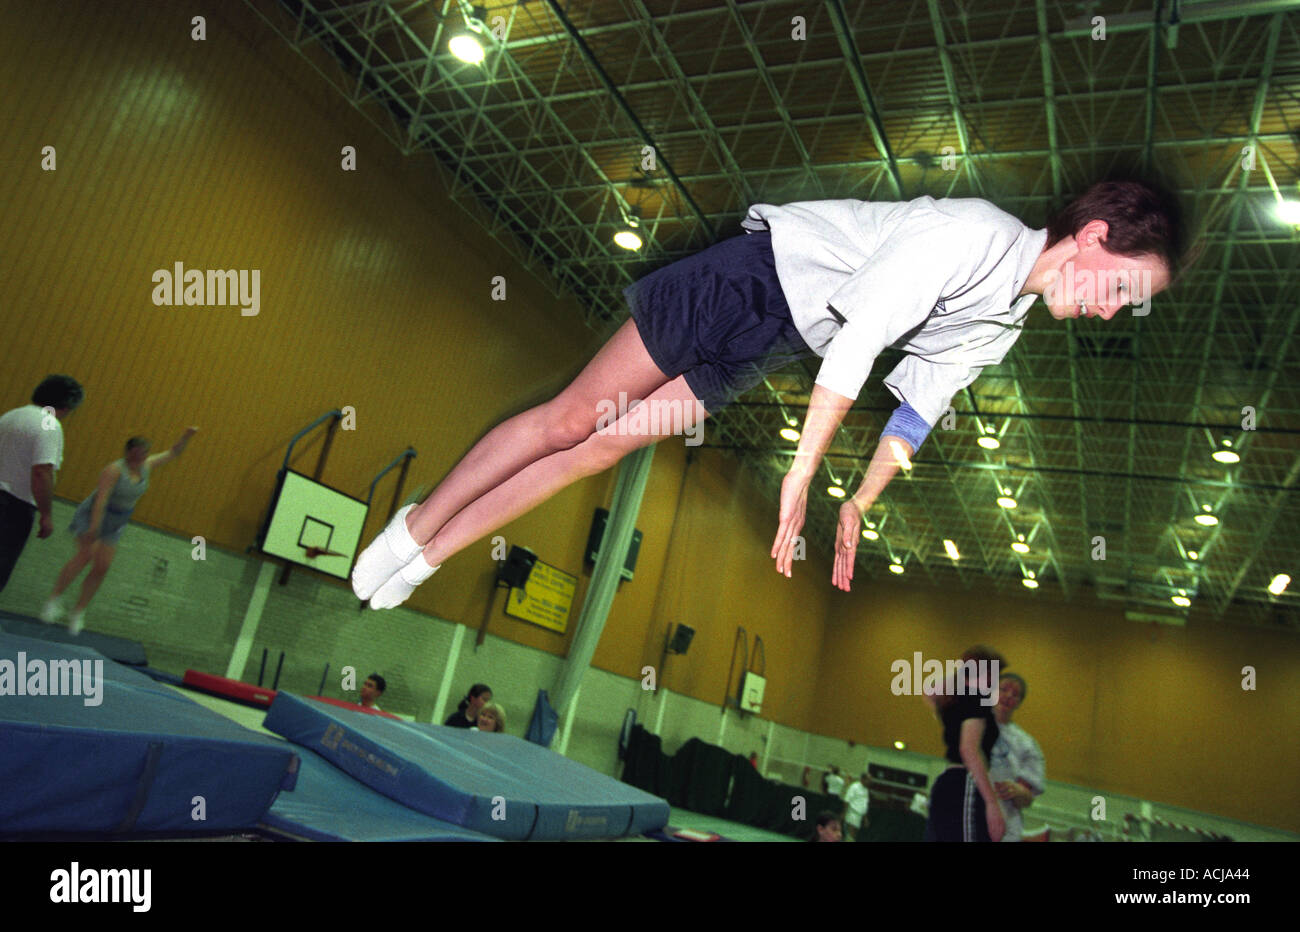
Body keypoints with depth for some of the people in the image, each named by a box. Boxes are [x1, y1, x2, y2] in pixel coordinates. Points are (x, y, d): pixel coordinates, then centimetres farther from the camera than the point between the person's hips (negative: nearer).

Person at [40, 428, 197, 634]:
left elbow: (173, 453, 8)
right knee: (85, 555, -25)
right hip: (92, 516, -6)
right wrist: (94, 526, -35)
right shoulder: (115, 469, -20)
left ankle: (78, 613, 5)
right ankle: (53, 600, -15)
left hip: (115, 525, 6)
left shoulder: (146, 466, 1)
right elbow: (102, 497, -28)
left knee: (102, 567, -2)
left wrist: (187, 435, -6)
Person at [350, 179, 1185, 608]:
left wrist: (858, 507, 9)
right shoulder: (975, 232, -22)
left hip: (766, 351, 7)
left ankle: (435, 553, 10)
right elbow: (858, 338, -27)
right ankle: (417, 526, 12)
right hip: (757, 274, -7)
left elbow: (921, 406, 14)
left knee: (604, 448, 1)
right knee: (574, 419, -5)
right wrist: (803, 475, -24)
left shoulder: (1004, 323, 7)